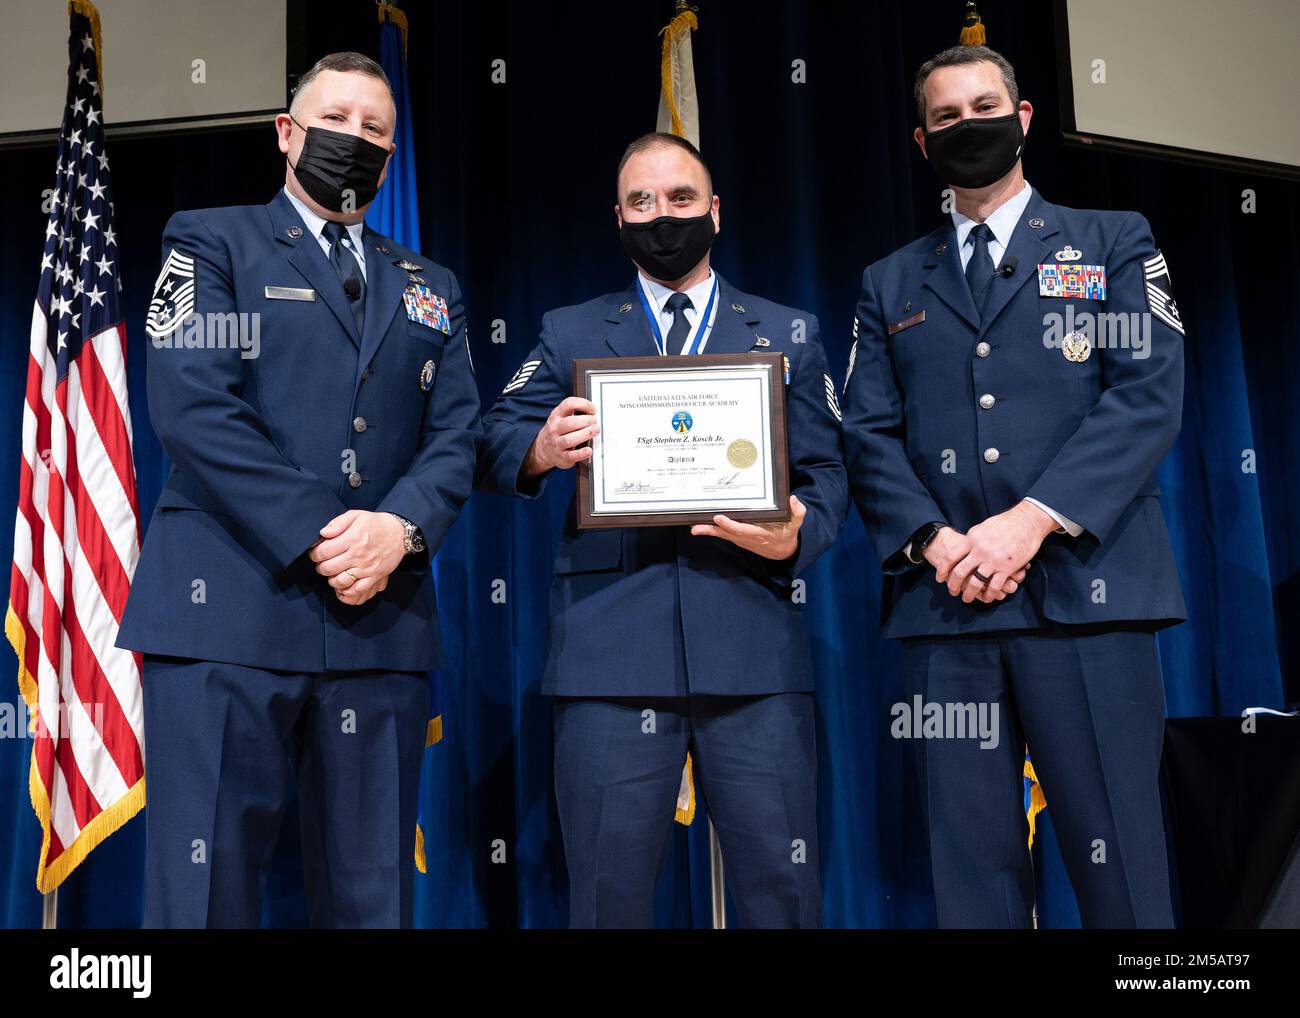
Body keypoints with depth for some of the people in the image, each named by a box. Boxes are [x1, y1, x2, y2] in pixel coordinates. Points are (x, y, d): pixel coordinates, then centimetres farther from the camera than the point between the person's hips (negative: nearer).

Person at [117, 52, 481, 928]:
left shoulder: (431, 289, 21)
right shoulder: (212, 241, 9)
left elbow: (456, 435, 9)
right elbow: (192, 406, -6)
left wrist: (400, 528, -11)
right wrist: (314, 537, -14)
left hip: (384, 622, 4)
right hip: (229, 613, -3)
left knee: (371, 895, 8)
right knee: (205, 892, -2)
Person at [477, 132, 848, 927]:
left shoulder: (789, 333, 17)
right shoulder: (570, 334, 16)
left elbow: (826, 469, 10)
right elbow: (496, 443, 6)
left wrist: (797, 534, -13)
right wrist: (542, 450, -18)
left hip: (752, 645, 1)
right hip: (610, 647, 0)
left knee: (782, 889, 2)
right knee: (609, 891, 5)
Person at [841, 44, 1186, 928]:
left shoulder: (1115, 243, 13)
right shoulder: (891, 284, 20)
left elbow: (1149, 395, -1)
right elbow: (868, 433, 9)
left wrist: (1032, 521, -13)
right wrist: (933, 541, -9)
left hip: (1084, 586, -2)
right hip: (944, 600, 2)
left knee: (1118, 858, -1)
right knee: (970, 862, 5)